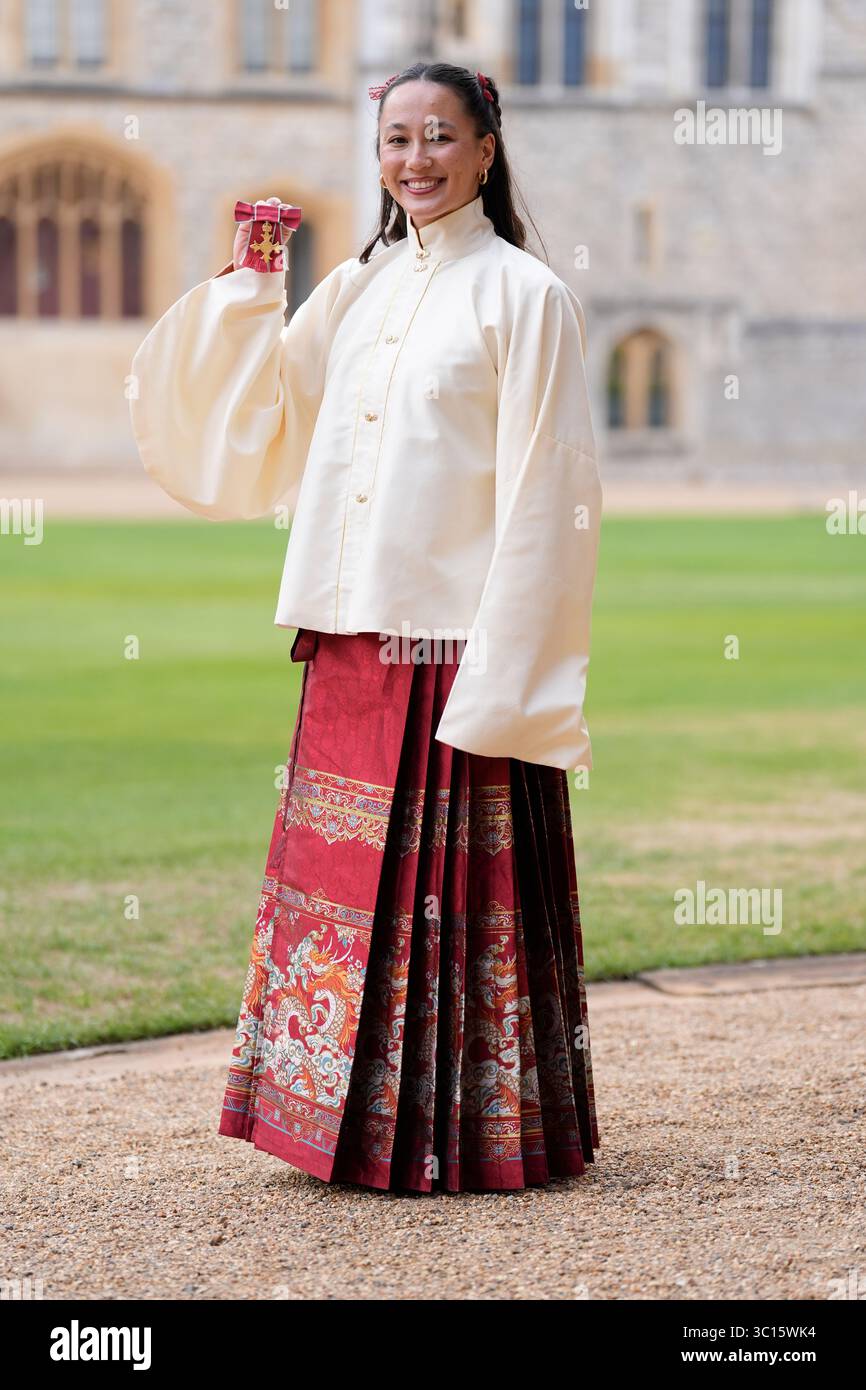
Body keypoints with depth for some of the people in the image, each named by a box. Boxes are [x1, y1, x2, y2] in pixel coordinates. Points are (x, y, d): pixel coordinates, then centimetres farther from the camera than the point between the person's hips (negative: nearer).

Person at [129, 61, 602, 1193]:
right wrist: (248, 284, 10)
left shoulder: (523, 295, -4)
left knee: (457, 896, 0)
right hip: (352, 637, 6)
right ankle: (359, 1119, 21)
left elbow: (545, 496, -9)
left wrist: (504, 678, -14)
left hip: (457, 639, -6)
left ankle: (471, 1136, 12)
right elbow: (251, 421, 19)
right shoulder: (354, 291, 14)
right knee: (346, 884, 9)